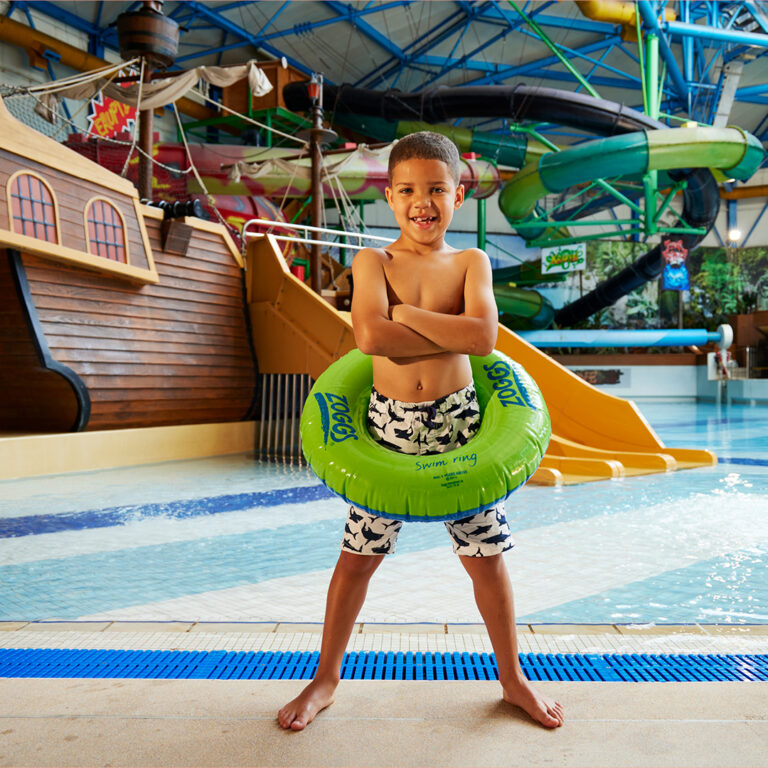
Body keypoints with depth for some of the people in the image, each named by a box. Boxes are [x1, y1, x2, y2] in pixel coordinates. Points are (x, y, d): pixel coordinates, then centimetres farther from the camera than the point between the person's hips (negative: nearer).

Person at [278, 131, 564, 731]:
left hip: (459, 419, 1)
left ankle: (512, 677, 34)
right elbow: (369, 336, -19)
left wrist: (405, 313, -14)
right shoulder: (373, 262, 0)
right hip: (388, 422, 0)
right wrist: (453, 335, -15)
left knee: (486, 557, 11)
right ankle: (327, 677, 31)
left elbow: (484, 336, -16)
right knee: (357, 557, 10)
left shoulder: (471, 263, 3)